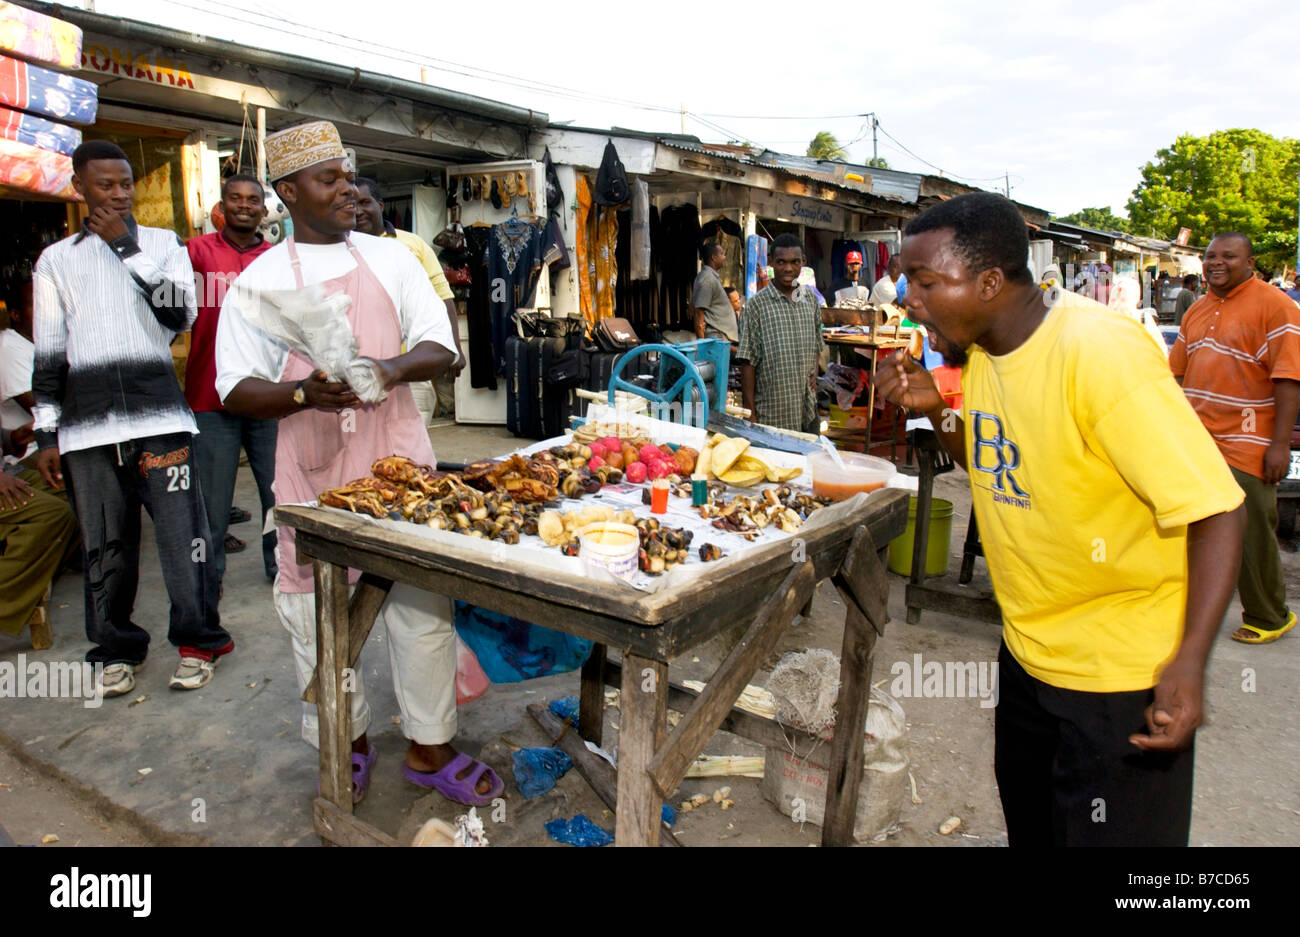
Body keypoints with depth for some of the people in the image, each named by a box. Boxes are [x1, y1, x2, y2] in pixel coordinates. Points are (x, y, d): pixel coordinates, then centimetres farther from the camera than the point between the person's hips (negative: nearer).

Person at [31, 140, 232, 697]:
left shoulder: (164, 243, 11)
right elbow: (48, 353, 13)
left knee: (182, 533, -3)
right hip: (88, 426, 2)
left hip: (160, 417, -1)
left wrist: (128, 248, -7)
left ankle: (196, 641, 12)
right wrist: (46, 433, 10)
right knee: (105, 546, 6)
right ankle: (116, 649, 21)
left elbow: (180, 315, -5)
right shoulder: (56, 260, 14)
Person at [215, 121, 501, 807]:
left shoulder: (389, 259, 10)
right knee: (319, 616, 6)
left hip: (398, 456, 1)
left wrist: (393, 368, -15)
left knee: (423, 603, 3)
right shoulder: (259, 281, 5)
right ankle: (350, 743, 29)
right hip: (314, 471, -1)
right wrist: (304, 394, -18)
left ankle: (429, 748, 20)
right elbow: (237, 391, 2)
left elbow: (440, 349, 6)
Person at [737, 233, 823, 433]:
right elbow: (748, 363, -8)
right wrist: (750, 412, -10)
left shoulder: (810, 299, 8)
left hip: (807, 409, 5)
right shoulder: (758, 303, -7)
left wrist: (815, 368, 3)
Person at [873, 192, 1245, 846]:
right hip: (1028, 652, 8)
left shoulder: (1100, 352, -25)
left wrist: (1188, 665, -29)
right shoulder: (977, 352, -1)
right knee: (1030, 827, 24)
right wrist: (935, 407, -5)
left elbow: (1215, 508, -24)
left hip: (1120, 675, -7)